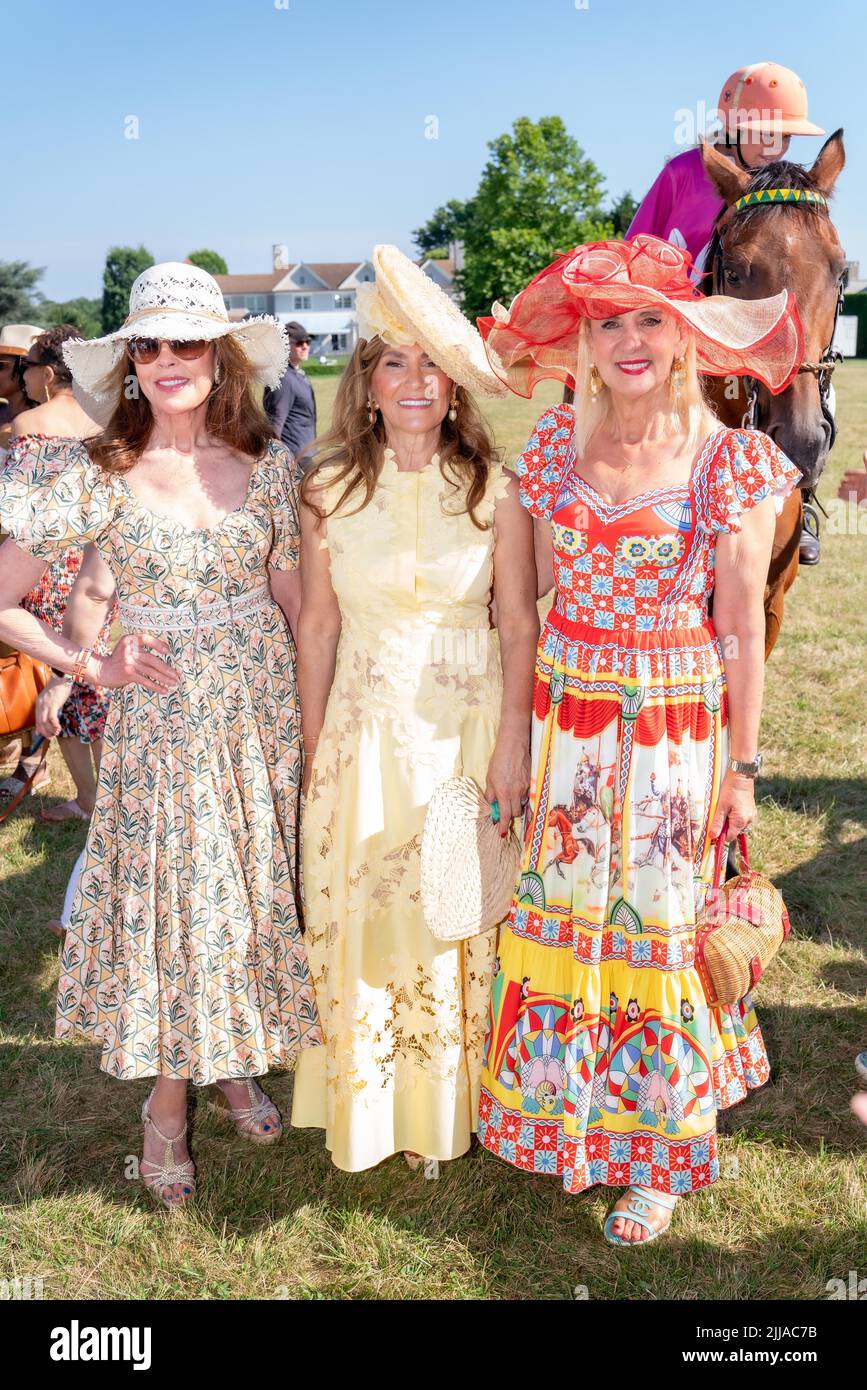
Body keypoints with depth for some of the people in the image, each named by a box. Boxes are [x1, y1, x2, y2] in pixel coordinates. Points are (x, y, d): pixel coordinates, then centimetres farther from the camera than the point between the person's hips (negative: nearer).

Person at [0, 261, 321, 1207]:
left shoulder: (267, 464, 1)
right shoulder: (100, 474, -8)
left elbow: (294, 598, 5)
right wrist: (92, 667, -8)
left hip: (263, 711, 3)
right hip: (163, 718, -3)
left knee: (254, 891, 14)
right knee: (167, 899, 6)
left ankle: (236, 1061, 38)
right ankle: (167, 1100, 27)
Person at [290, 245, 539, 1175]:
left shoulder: (492, 490, -4)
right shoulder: (329, 488, -1)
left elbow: (520, 625, -3)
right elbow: (317, 624, 2)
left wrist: (512, 746, -7)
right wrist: (314, 746, 3)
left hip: (469, 726, -1)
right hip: (365, 727, 1)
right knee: (361, 916, 9)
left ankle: (445, 1107, 30)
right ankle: (365, 1105, 30)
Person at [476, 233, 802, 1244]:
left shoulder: (729, 460, -7)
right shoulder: (557, 443, 2)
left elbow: (739, 624, -4)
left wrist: (741, 765, -4)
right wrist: (518, 732, 3)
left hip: (677, 722, -3)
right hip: (566, 713, 3)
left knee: (656, 927, 8)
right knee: (557, 914, 13)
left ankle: (661, 1152, 29)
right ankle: (558, 1115, 37)